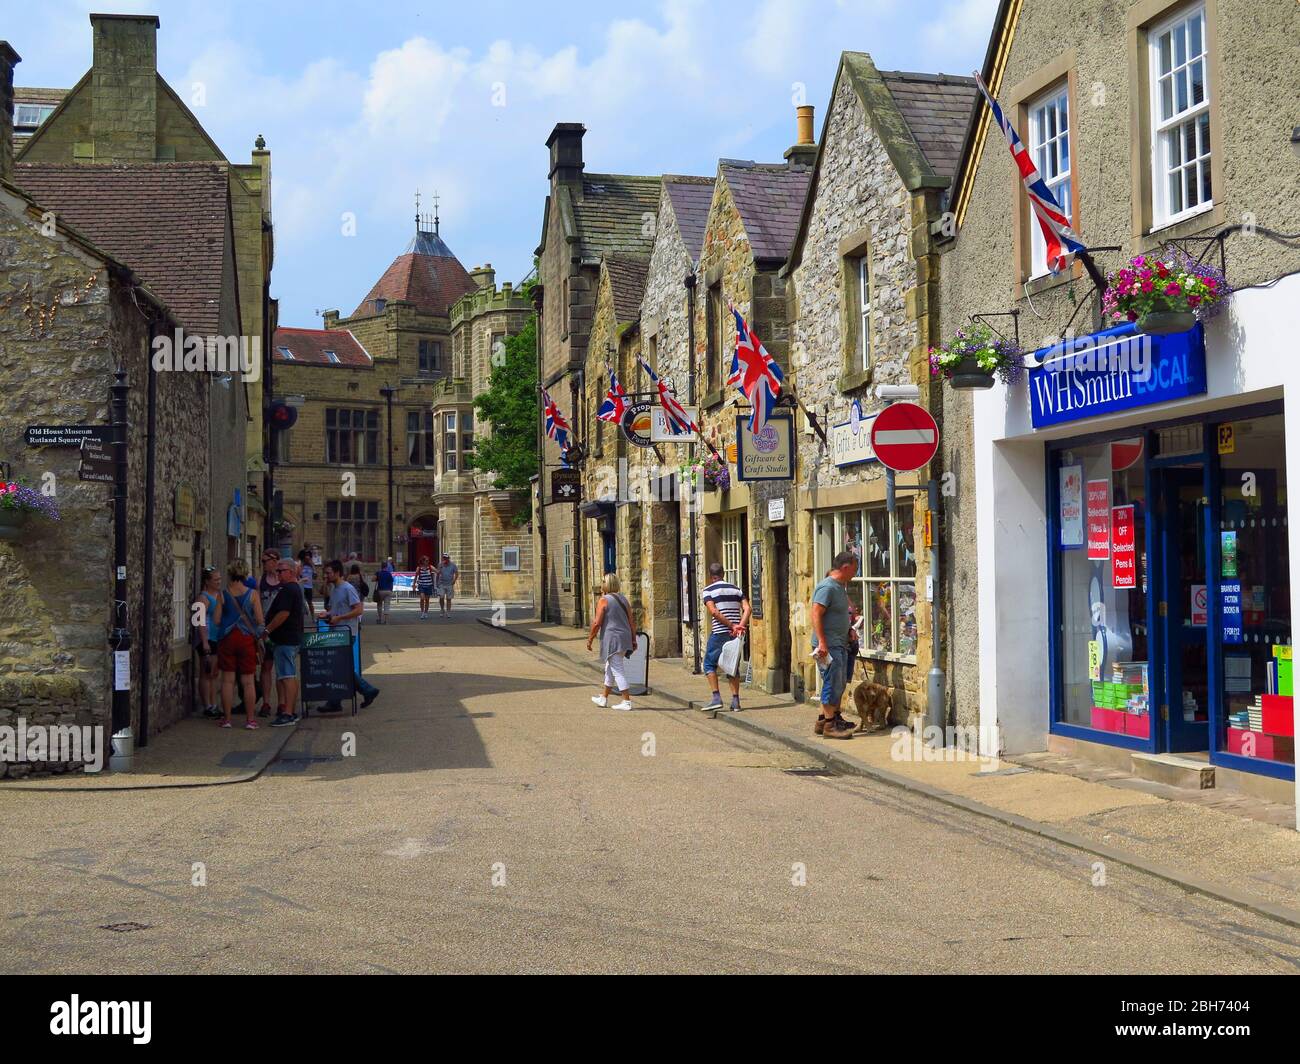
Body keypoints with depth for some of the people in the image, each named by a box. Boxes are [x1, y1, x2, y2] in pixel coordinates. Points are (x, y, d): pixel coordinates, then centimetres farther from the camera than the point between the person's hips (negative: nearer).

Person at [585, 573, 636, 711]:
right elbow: (631, 622, 11)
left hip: (612, 639, -8)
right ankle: (604, 698, 29)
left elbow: (597, 623, -13)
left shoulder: (604, 601, -9)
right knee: (610, 669, 19)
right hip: (624, 640, 8)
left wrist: (590, 639, -3)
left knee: (617, 670, -5)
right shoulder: (623, 600, 12)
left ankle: (626, 701, -7)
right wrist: (633, 640, 15)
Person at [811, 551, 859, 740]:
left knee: (838, 684, 14)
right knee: (833, 684, -7)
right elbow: (816, 614, -22)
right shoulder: (827, 587, -15)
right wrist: (822, 642, -26)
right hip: (828, 645, -10)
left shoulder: (841, 587, 16)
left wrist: (849, 631, 20)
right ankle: (829, 725, -2)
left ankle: (823, 720, 22)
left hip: (839, 644, 10)